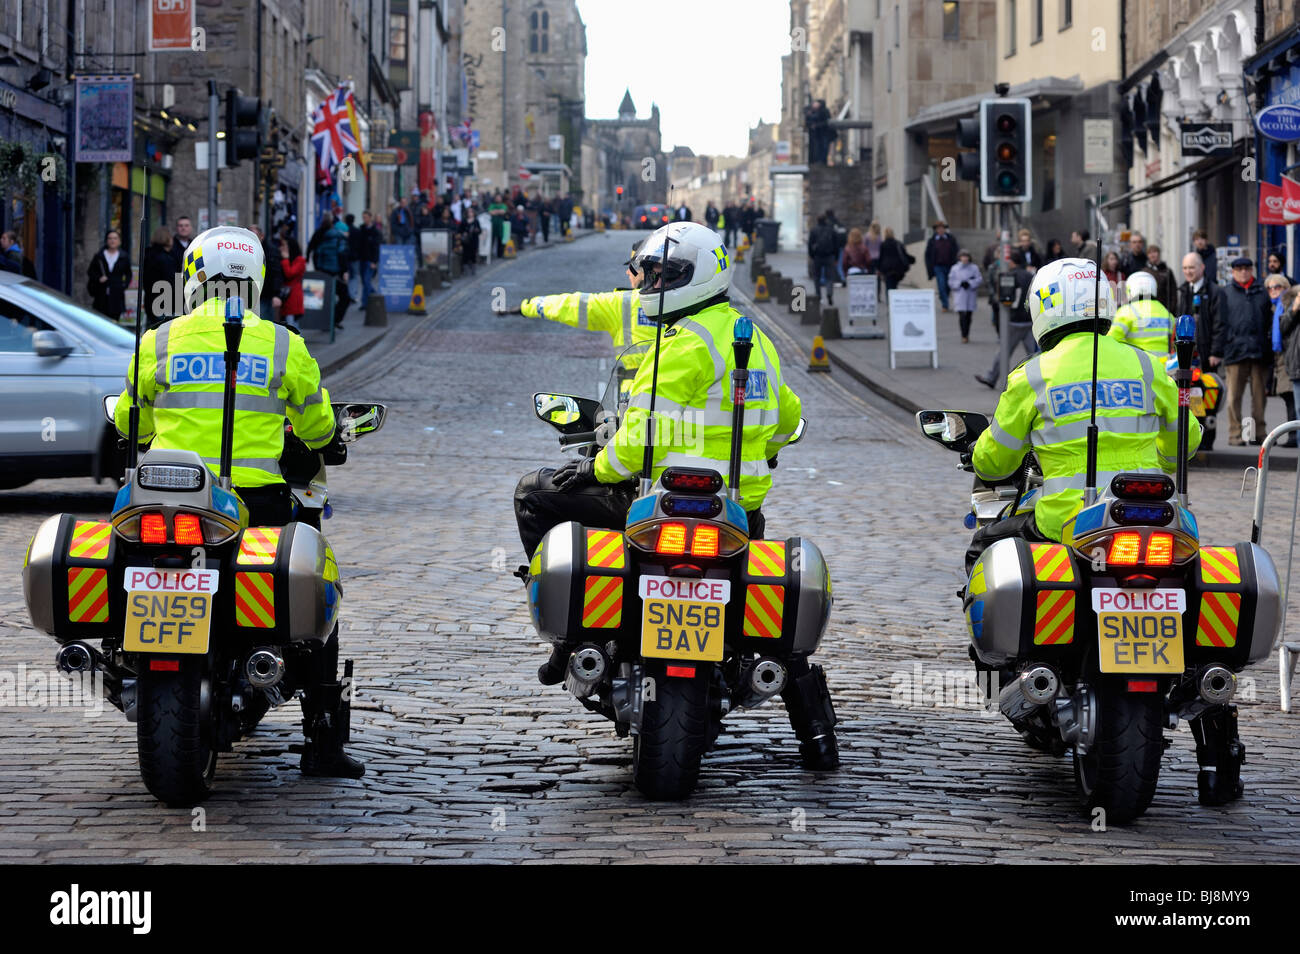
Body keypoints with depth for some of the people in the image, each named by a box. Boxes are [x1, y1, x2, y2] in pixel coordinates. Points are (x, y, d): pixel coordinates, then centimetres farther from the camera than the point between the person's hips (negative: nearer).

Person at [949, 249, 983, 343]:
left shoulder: (974, 268, 3)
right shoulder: (955, 268, 3)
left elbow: (979, 279, -1)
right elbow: (951, 280, 3)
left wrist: (970, 283, -15)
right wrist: (960, 283, -13)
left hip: (970, 295, 1)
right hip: (960, 295, -1)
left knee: (968, 315, 7)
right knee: (962, 316, -11)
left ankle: (967, 335, 21)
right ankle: (964, 336, -10)